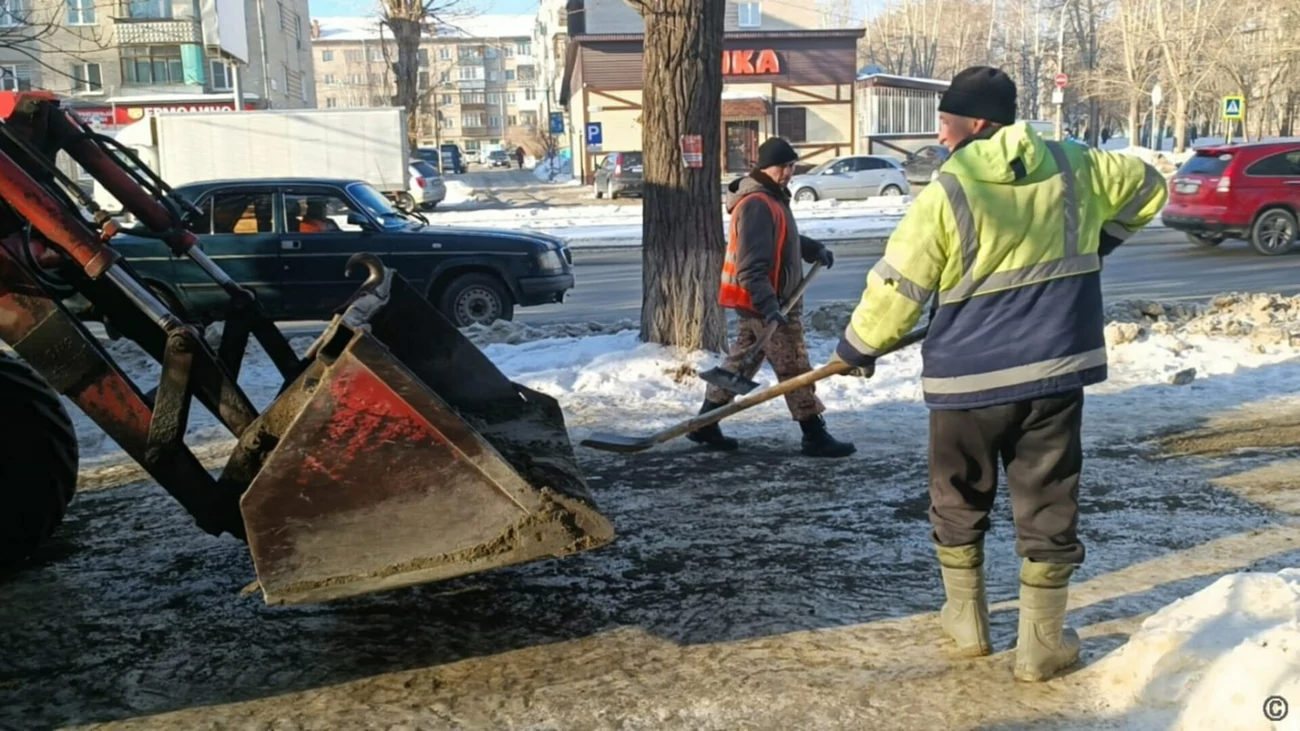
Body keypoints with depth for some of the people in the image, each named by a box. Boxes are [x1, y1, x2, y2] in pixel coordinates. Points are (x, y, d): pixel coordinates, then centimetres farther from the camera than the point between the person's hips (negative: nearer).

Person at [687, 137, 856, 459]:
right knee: (795, 369, -4)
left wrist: (814, 249, 17)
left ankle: (705, 424, 23)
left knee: (740, 362, 16)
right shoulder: (757, 205, -20)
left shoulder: (772, 198, 14)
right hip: (764, 302, -11)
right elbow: (752, 266, -27)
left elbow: (783, 239, 31)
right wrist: (768, 305, -33)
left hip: (757, 301, 11)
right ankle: (815, 437, 3)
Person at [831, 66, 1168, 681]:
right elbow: (1146, 187, 21)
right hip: (1055, 369, 3)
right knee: (1047, 503, 10)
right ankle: (1041, 644, 16)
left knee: (959, 499, 18)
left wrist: (858, 348, 5)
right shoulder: (1074, 167, 3)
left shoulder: (947, 192, -11)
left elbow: (898, 283, -9)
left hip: (968, 375, -2)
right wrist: (1093, 245, 30)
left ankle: (966, 619, 29)